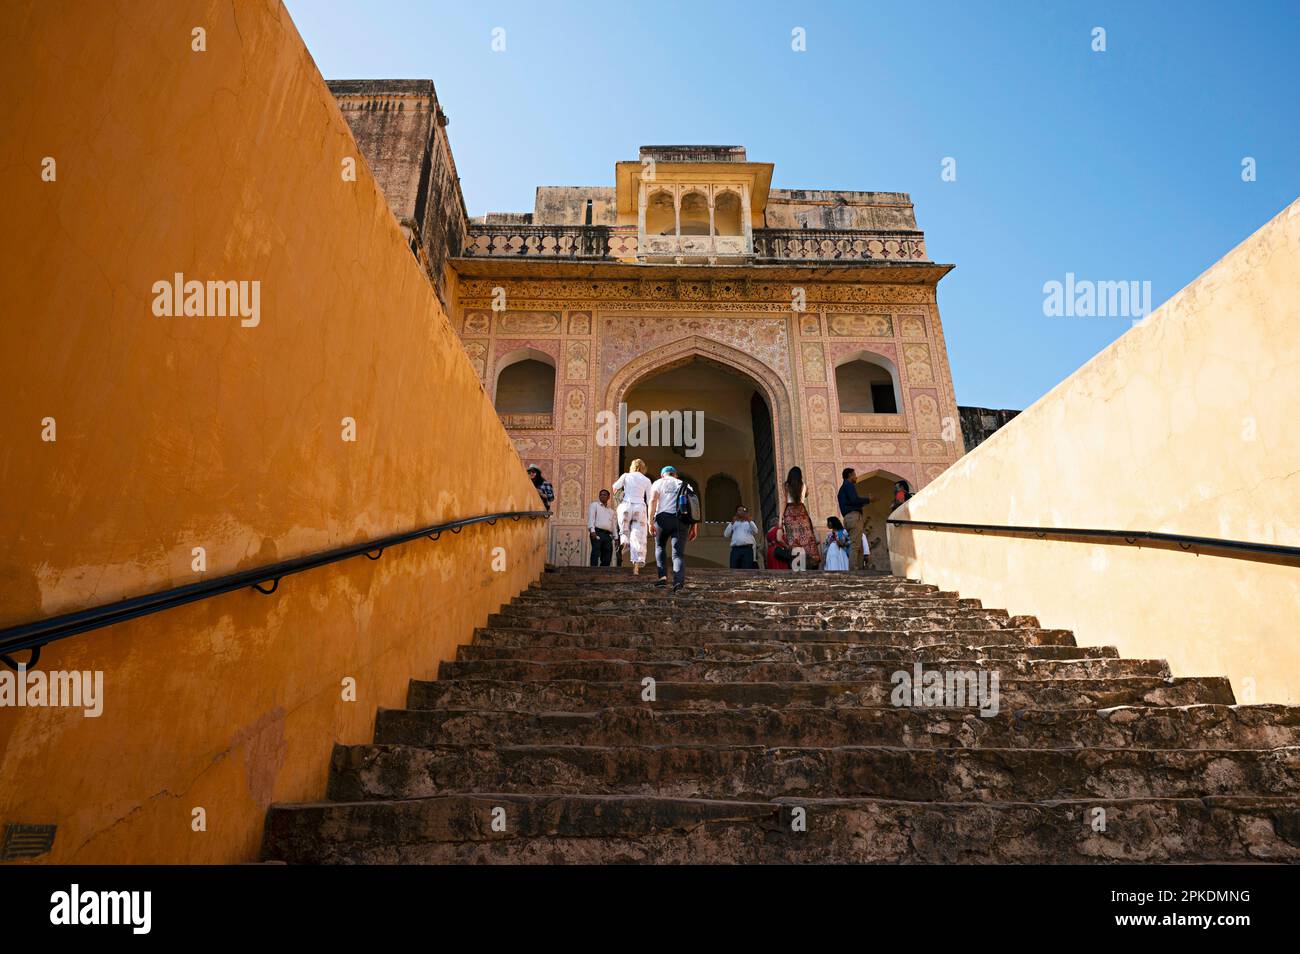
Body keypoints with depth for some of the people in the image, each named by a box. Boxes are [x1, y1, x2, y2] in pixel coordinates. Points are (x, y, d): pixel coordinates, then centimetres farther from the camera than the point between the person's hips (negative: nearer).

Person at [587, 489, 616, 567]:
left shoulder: (611, 510, 28)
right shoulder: (594, 505, 12)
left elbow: (613, 524, 24)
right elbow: (591, 518, -2)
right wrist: (592, 530, -17)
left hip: (608, 534, 5)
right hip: (597, 532, -5)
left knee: (607, 557, -1)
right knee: (596, 553, -15)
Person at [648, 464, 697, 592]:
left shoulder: (658, 483, 14)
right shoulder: (685, 485, 22)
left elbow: (653, 501, -3)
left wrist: (650, 521, -8)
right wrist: (694, 526, 8)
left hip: (663, 518, -1)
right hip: (681, 520, 1)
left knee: (660, 547, 20)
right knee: (678, 553, 0)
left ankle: (663, 576, 3)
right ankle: (679, 581, -22)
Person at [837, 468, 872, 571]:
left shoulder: (842, 488, 28)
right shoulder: (849, 485, -1)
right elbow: (854, 500, -14)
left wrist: (864, 502, 26)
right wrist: (868, 499, -2)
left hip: (848, 517, 10)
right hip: (854, 516, -10)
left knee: (859, 547, 7)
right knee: (855, 545, -15)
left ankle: (860, 568, 2)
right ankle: (853, 569, -21)